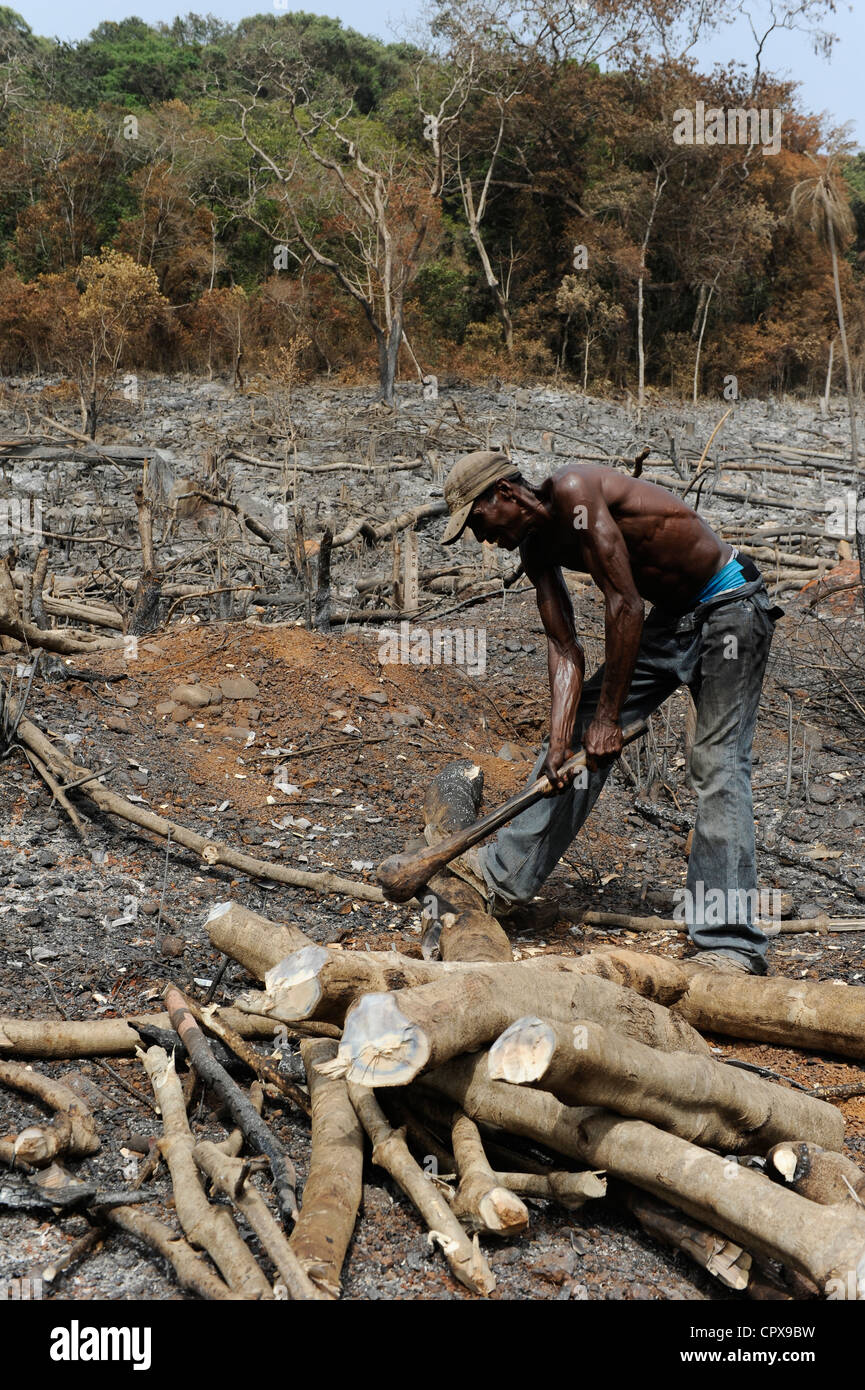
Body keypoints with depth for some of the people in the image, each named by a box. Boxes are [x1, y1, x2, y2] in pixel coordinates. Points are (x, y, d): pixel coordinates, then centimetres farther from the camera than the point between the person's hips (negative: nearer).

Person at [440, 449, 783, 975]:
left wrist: (608, 718, -21)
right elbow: (565, 649, -2)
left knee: (718, 763, -15)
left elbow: (624, 603, -26)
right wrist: (560, 741, -14)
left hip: (729, 607, -9)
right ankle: (506, 873, 15)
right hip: (669, 619, 9)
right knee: (578, 727, 6)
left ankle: (732, 941, -13)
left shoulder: (574, 490, -25)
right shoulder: (537, 549, 1)